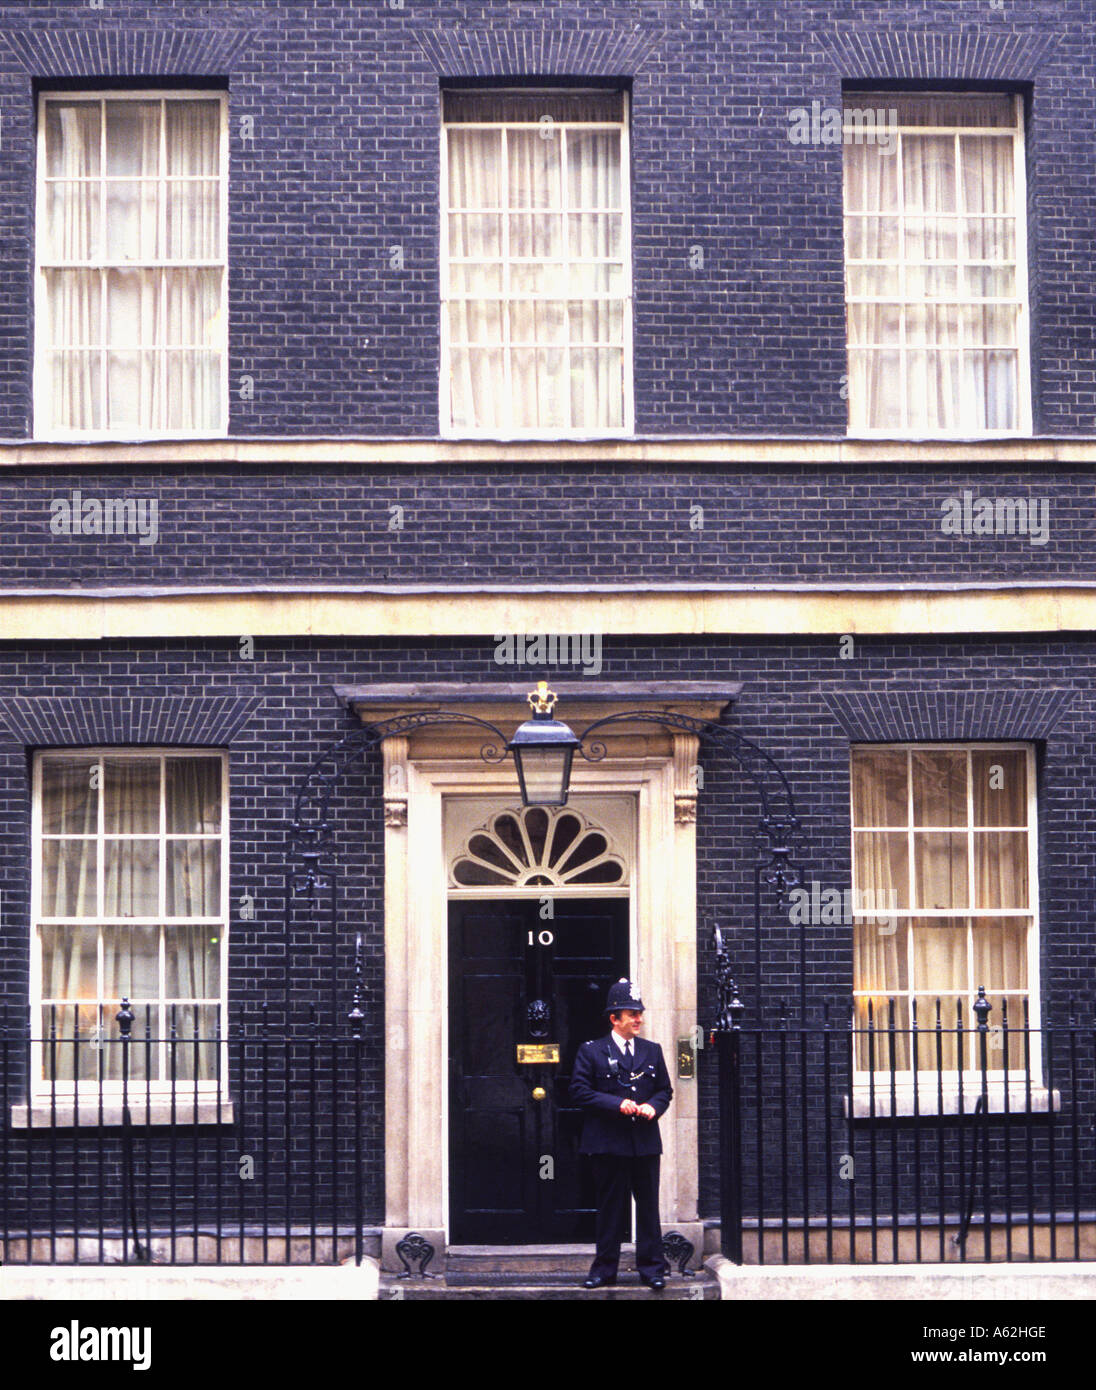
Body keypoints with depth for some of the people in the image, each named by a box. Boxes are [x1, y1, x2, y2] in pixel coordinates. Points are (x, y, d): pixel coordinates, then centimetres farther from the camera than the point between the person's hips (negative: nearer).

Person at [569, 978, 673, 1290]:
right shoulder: (591, 1051, 0)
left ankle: (652, 1267, 12)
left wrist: (653, 1106, -6)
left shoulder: (652, 1051, 12)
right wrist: (617, 1104, -15)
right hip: (608, 1144, -3)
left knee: (648, 1206, 4)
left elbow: (664, 1089, 16)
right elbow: (580, 1091, -6)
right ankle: (605, 1269, 13)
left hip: (645, 1143, 3)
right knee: (610, 1206, 4)